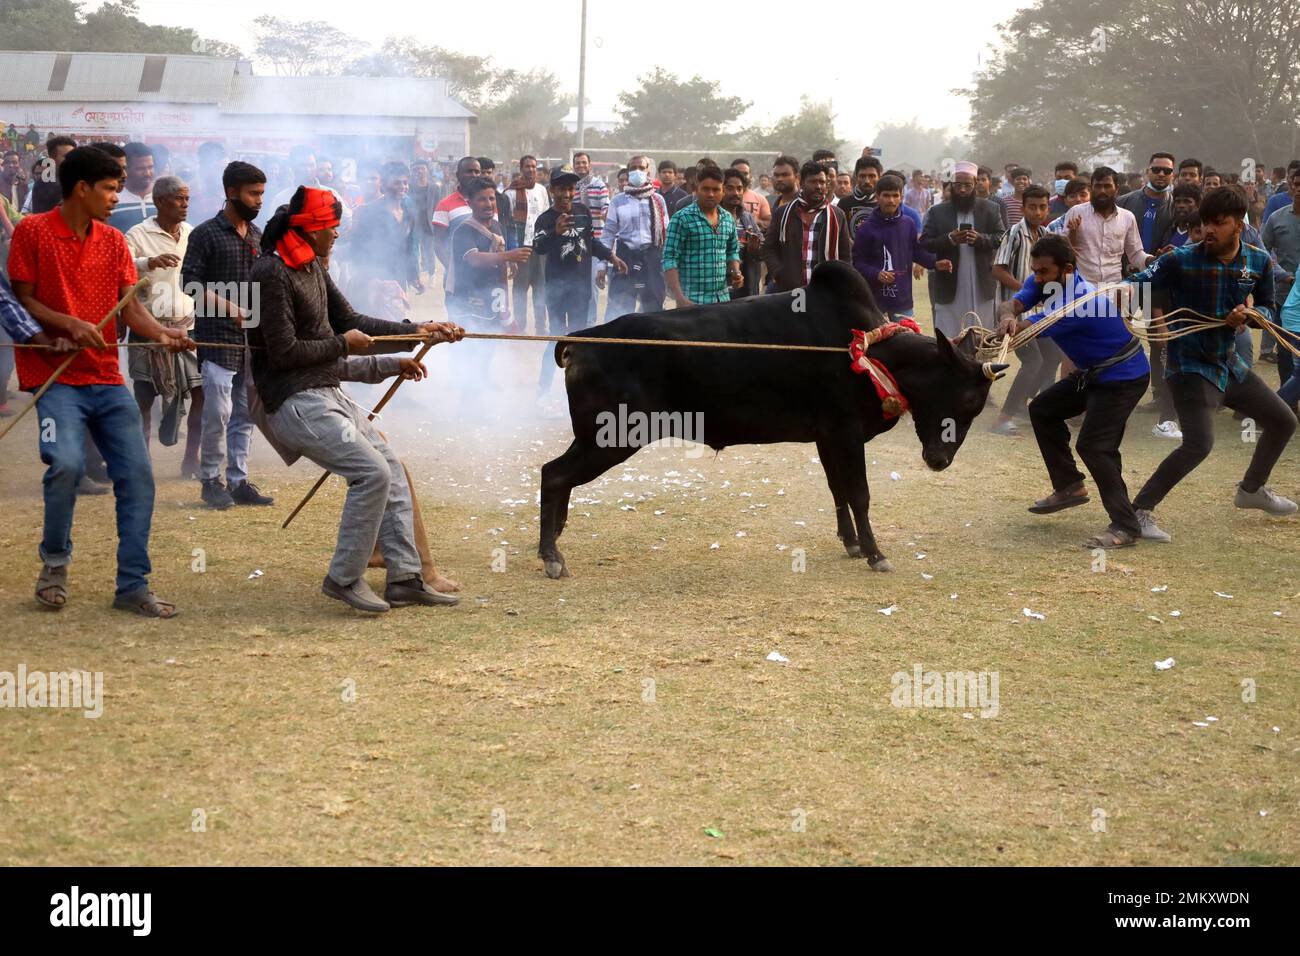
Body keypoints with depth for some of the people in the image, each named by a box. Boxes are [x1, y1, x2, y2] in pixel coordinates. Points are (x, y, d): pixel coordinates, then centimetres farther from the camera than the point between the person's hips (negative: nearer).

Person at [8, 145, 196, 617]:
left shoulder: (113, 241, 11)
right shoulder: (33, 232, -3)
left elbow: (131, 308, 5)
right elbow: (23, 300, -4)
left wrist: (162, 333, -15)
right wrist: (70, 325, -19)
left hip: (107, 379, 5)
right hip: (55, 377, -5)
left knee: (137, 475, -2)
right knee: (67, 462, -26)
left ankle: (133, 586, 7)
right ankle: (54, 561, 0)